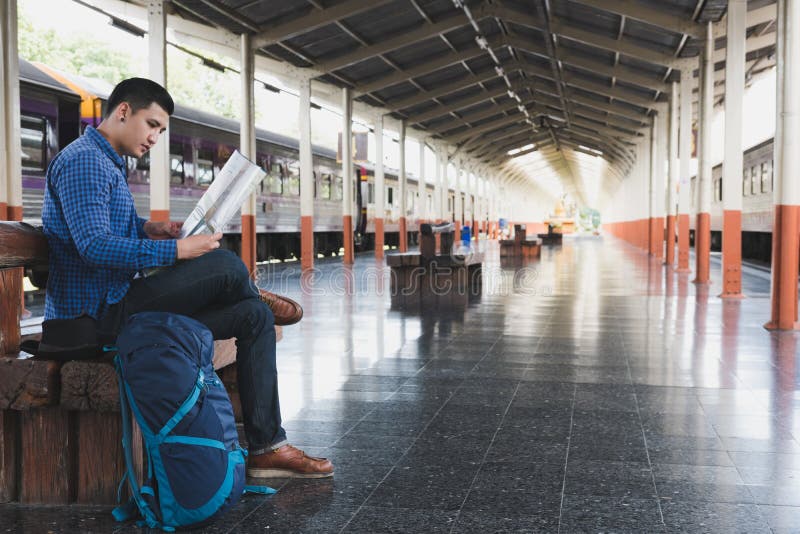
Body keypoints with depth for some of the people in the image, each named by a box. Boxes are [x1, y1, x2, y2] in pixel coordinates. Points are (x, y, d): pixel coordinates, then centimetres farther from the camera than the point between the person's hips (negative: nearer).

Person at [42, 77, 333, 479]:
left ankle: (266, 446, -2)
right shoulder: (83, 161, -13)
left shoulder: (108, 163, 21)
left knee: (255, 315, 1)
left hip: (114, 305, 11)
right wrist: (177, 250, -25)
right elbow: (93, 246, -24)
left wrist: (149, 229, 8)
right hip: (96, 311, -11)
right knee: (225, 265, -18)